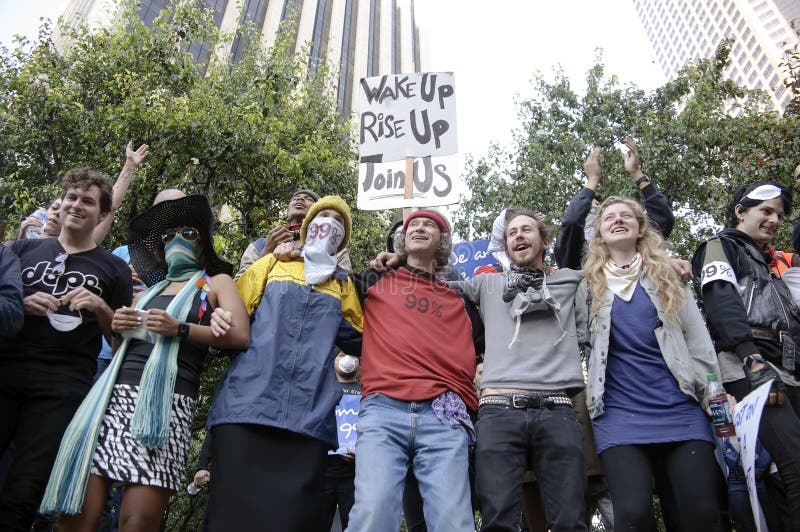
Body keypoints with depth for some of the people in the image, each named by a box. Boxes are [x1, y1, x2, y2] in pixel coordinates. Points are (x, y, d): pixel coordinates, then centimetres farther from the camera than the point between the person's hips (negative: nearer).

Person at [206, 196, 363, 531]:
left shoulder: (343, 286, 23)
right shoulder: (272, 264, 22)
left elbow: (360, 343, 22)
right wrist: (218, 318, -4)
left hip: (308, 418, 1)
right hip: (246, 406, 0)